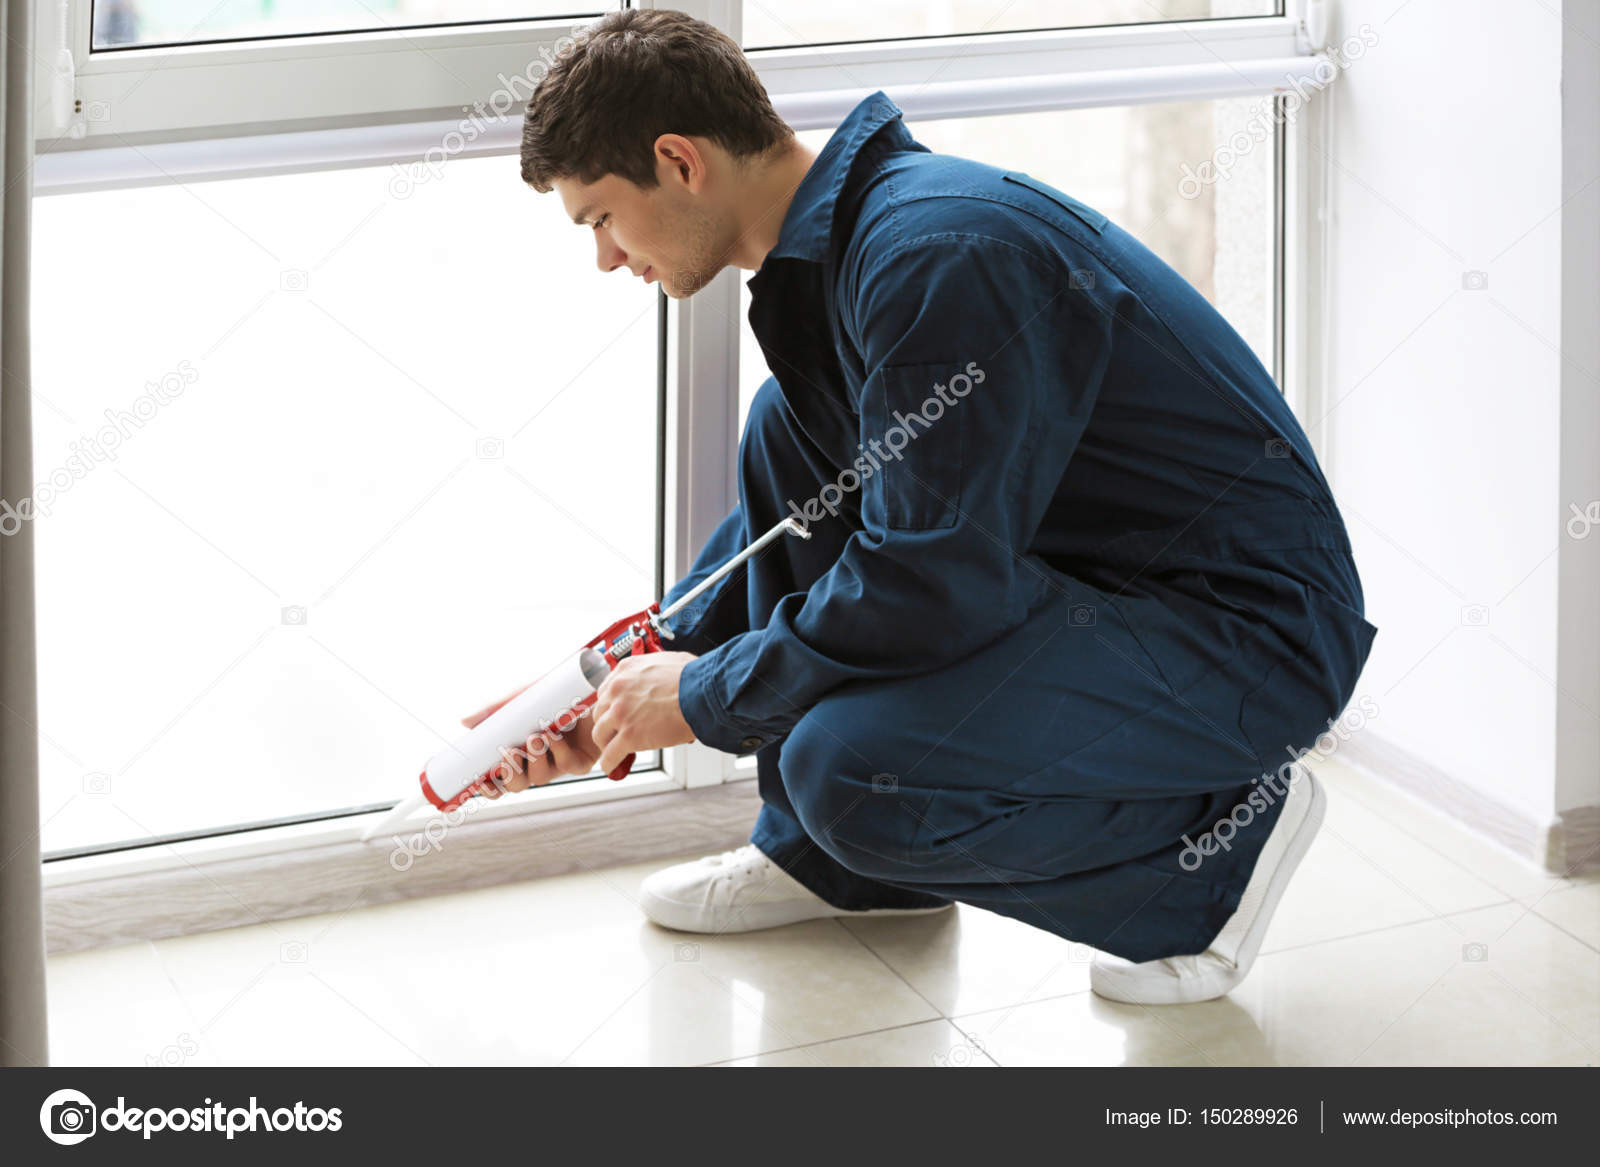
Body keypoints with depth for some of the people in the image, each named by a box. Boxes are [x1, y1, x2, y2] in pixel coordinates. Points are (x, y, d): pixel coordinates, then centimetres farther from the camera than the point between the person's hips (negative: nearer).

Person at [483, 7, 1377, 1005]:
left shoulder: (935, 252, -24)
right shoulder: (831, 242, 8)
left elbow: (931, 583, -26)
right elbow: (801, 506, 22)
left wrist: (703, 699, -12)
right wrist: (622, 688, 16)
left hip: (1252, 635, -10)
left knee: (850, 770, -28)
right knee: (787, 436, 10)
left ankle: (1221, 836, -4)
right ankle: (835, 860, 17)